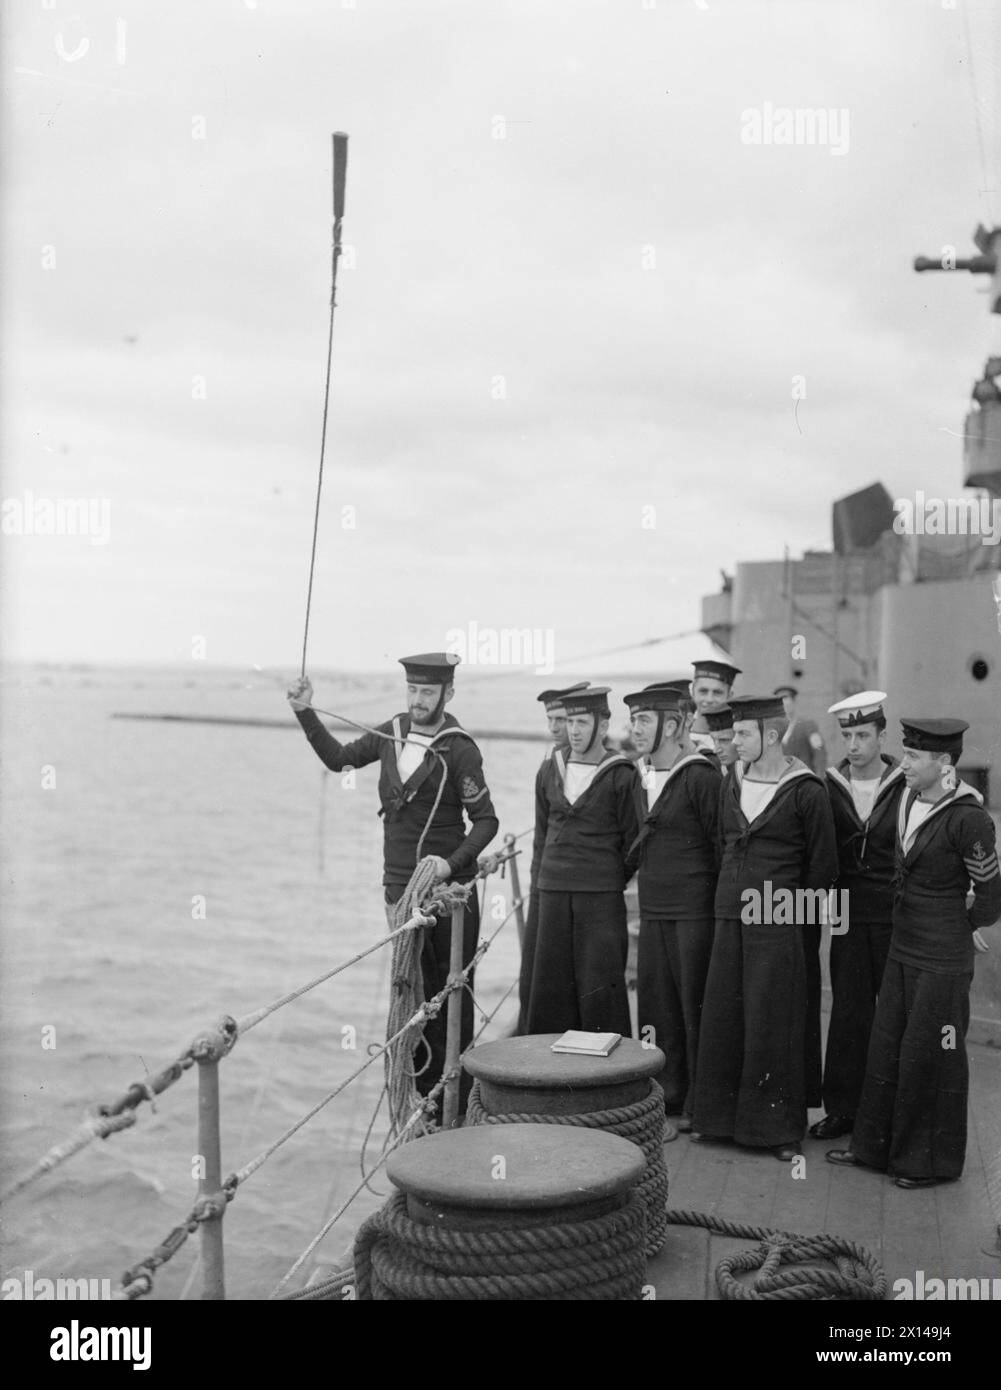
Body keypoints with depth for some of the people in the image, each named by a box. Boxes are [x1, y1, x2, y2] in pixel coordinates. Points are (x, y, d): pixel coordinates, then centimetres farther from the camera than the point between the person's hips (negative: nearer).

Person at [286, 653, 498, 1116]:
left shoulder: (459, 749, -11)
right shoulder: (393, 732, 6)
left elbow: (486, 821, -9)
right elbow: (339, 758, 18)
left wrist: (452, 863, -22)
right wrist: (305, 712, 9)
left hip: (449, 887, -5)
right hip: (400, 886, 5)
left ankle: (457, 1101, 12)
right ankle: (426, 1092, 17)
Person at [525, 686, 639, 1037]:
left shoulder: (621, 776, -5)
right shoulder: (551, 771, 10)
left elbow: (633, 841, -1)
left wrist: (609, 882, 2)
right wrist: (547, 874, 14)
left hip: (602, 897, -4)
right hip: (552, 893, 5)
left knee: (600, 988, -3)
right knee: (549, 985, 6)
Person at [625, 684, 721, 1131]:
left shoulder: (700, 777, -10)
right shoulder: (641, 779, 12)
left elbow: (721, 844, -8)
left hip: (694, 910, -7)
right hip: (652, 910, 7)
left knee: (695, 1008, 1)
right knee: (656, 1007, 9)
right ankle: (667, 1101, 19)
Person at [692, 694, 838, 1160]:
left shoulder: (805, 791, -9)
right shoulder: (732, 784, 8)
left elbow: (823, 864, -2)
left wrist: (800, 908, 5)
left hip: (776, 921, -5)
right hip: (731, 916, 6)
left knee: (772, 1024, 1)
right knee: (722, 1017, 10)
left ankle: (779, 1126, 14)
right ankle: (722, 1114, 23)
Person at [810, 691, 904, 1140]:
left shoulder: (906, 787, -4)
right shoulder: (829, 788, 2)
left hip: (895, 916, -2)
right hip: (848, 916, 2)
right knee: (848, 1014, 5)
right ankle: (842, 1108, 14)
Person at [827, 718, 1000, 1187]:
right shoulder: (908, 800, 3)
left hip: (942, 961, -8)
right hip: (902, 950, 8)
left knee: (930, 1058, 5)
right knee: (886, 1050, 16)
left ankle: (933, 1163, 22)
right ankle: (876, 1146, 31)